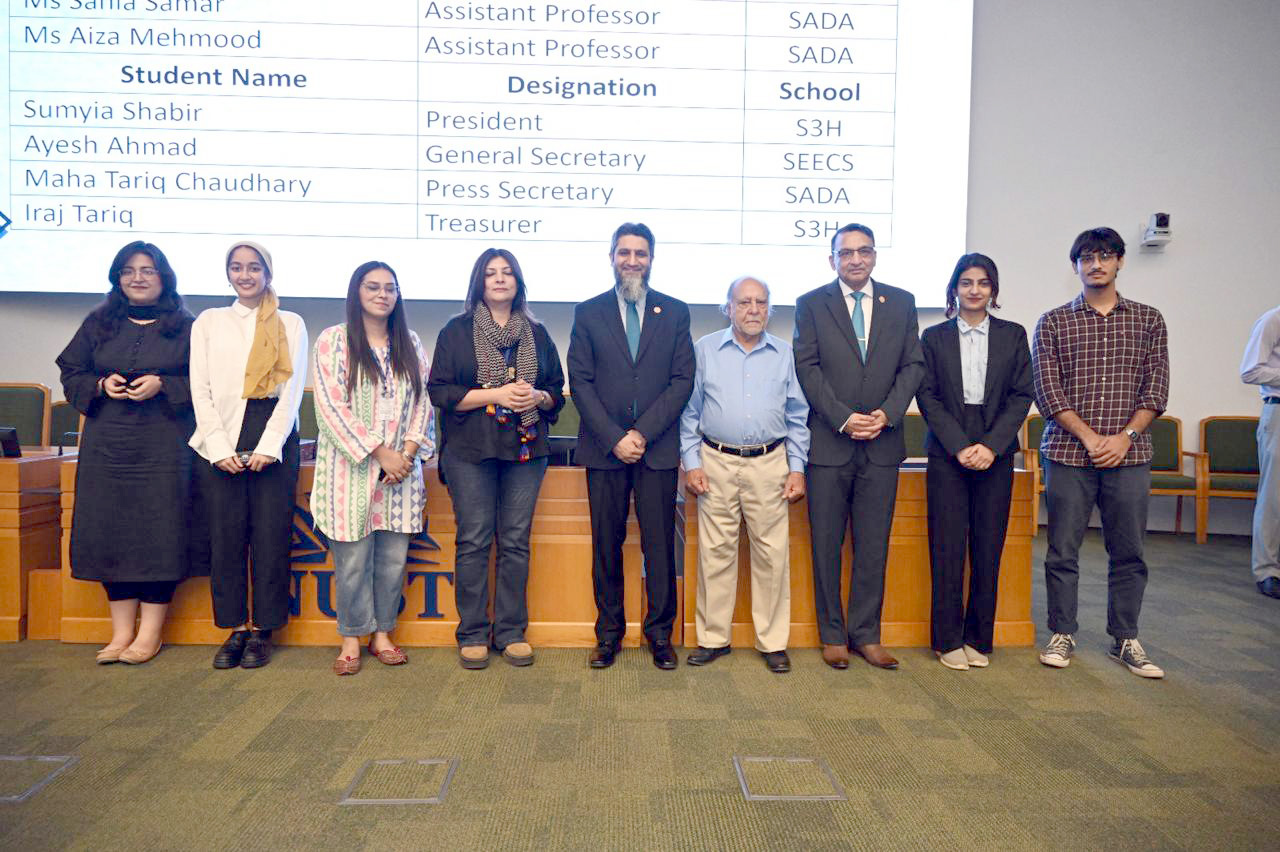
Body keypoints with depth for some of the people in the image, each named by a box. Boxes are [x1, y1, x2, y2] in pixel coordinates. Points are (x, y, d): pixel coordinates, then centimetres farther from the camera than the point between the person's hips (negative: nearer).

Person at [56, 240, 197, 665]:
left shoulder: (185, 327, 4)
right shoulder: (98, 324, 13)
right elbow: (71, 374, 14)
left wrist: (162, 386, -15)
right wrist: (101, 386, -6)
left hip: (164, 448, -3)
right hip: (107, 446, 3)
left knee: (160, 534, -3)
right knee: (110, 533, 3)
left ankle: (149, 633, 7)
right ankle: (122, 631, 13)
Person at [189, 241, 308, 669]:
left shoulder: (290, 324, 10)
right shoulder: (209, 322, 14)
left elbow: (292, 388, 2)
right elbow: (200, 388, 6)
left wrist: (268, 445, -9)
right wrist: (219, 447, -6)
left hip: (274, 437, -1)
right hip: (221, 437, 2)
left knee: (271, 534, -2)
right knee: (226, 534, 0)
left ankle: (262, 629, 9)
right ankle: (235, 627, 11)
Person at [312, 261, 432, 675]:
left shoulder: (410, 344, 13)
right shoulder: (332, 341, 1)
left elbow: (422, 402, 10)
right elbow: (331, 407, -7)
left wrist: (408, 450, -6)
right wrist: (379, 453, -12)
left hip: (401, 467, 3)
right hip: (351, 467, -3)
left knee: (393, 558, 6)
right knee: (352, 560, 0)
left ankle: (382, 633, 20)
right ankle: (352, 638, 16)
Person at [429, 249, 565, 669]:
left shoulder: (537, 334, 14)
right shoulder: (456, 331, 5)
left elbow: (557, 390, 16)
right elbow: (439, 391, -3)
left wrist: (538, 397, -7)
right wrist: (496, 394, -13)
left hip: (526, 449, 3)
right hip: (471, 450, -2)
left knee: (516, 541, 4)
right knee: (473, 542, 0)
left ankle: (511, 632, 14)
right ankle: (472, 635, 11)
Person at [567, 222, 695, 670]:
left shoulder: (675, 311, 8)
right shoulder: (588, 313, 8)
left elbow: (683, 380, 0)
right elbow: (581, 382, 1)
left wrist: (643, 433, -10)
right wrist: (614, 438, -9)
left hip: (657, 448, 0)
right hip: (604, 448, 1)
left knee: (660, 544, 3)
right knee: (606, 545, 7)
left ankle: (660, 634, 17)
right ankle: (608, 633, 19)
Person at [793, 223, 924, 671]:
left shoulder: (901, 302, 10)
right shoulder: (811, 304, 3)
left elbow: (913, 365, 6)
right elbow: (807, 368, -4)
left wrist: (887, 413, -9)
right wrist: (843, 418, -13)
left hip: (881, 444, 2)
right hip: (828, 443, -2)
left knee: (874, 545, 7)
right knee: (826, 544, 5)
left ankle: (866, 634, 18)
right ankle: (832, 635, 17)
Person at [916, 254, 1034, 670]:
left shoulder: (1013, 335, 10)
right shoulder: (934, 337, 7)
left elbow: (1022, 394, 4)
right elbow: (927, 397, 1)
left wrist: (991, 446, -9)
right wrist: (959, 446, -10)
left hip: (996, 455, 1)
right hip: (947, 454, -1)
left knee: (988, 549, 3)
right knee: (947, 549, -1)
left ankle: (978, 639, 15)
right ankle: (948, 640, 9)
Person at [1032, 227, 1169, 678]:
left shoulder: (1148, 319, 10)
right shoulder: (1053, 322, 5)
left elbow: (1156, 388, 4)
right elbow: (1047, 391, -3)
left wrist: (1124, 437, -9)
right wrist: (1089, 437, -11)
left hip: (1129, 454, 2)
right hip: (1068, 453, -1)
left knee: (1128, 552, 6)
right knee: (1062, 551, 3)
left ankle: (1125, 640, 20)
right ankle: (1062, 635, 17)